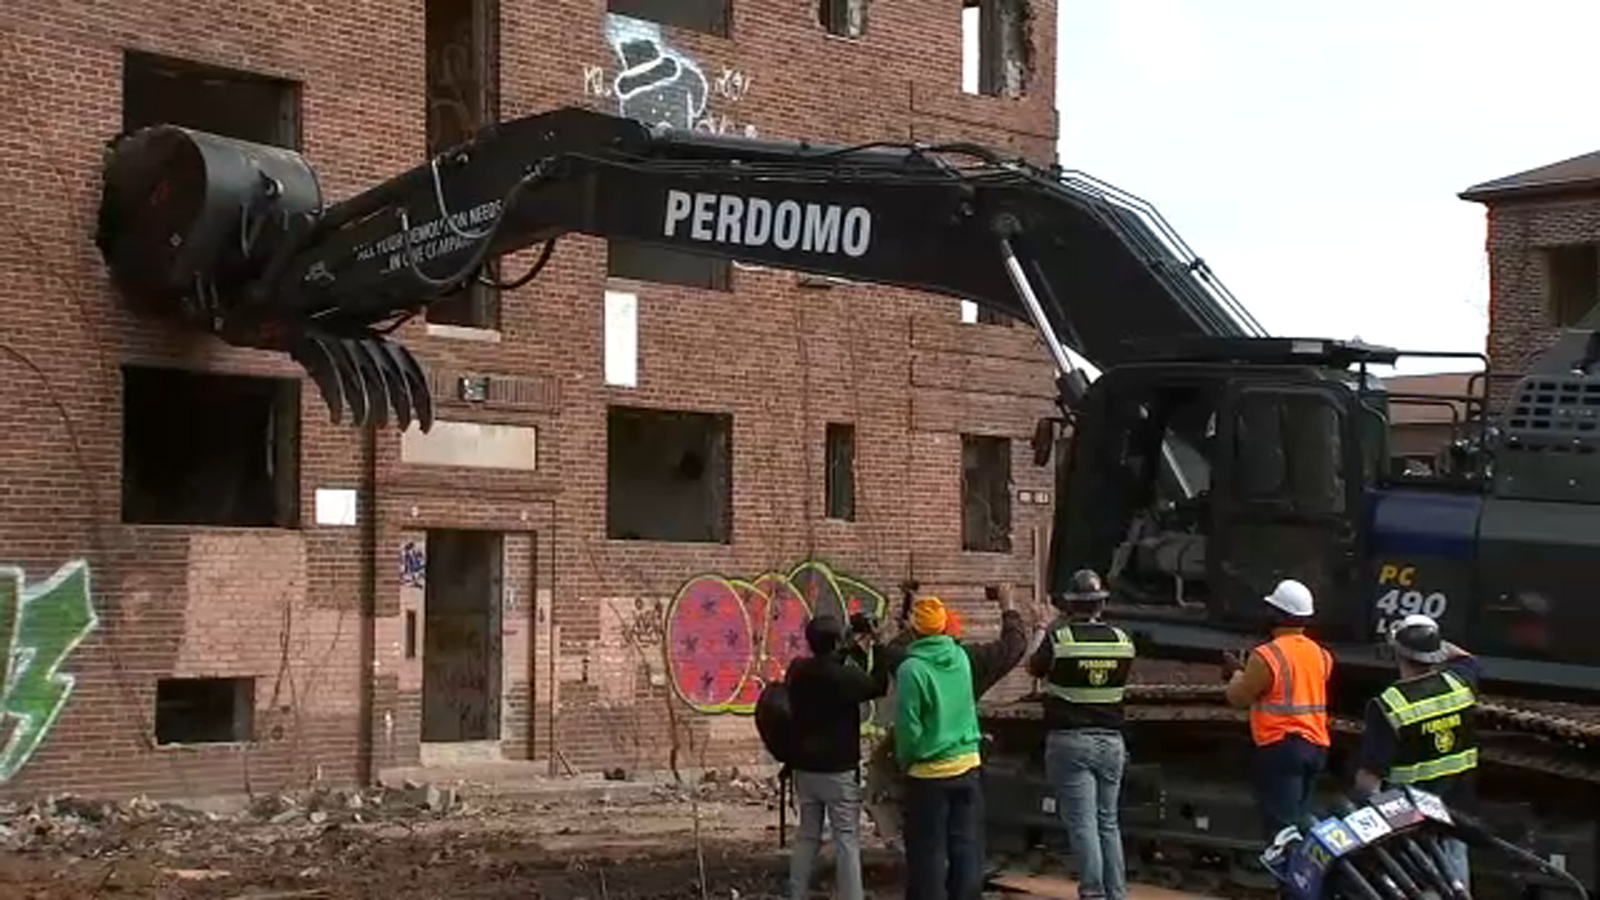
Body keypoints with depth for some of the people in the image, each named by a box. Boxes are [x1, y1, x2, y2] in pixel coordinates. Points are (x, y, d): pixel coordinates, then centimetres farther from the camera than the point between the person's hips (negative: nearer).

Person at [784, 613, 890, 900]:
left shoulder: (797, 670, -1)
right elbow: (879, 686, -2)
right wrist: (876, 648, 6)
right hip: (838, 769, -6)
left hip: (805, 767, 6)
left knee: (807, 836, 15)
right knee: (847, 840, 0)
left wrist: (852, 646, 20)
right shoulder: (845, 676, -18)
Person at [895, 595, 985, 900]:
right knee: (966, 847, 10)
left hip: (930, 772, -5)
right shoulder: (960, 658, 0)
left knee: (928, 853, 3)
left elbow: (908, 727, -13)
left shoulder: (911, 669, -16)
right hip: (968, 764, 5)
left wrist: (905, 761, 0)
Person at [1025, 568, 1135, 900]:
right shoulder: (1122, 641, -1)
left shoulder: (1060, 638, -11)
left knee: (1082, 823, -4)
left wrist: (1056, 624, 16)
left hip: (1070, 740, -4)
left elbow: (1034, 668, 6)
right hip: (1111, 740, 4)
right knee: (1108, 822, 13)